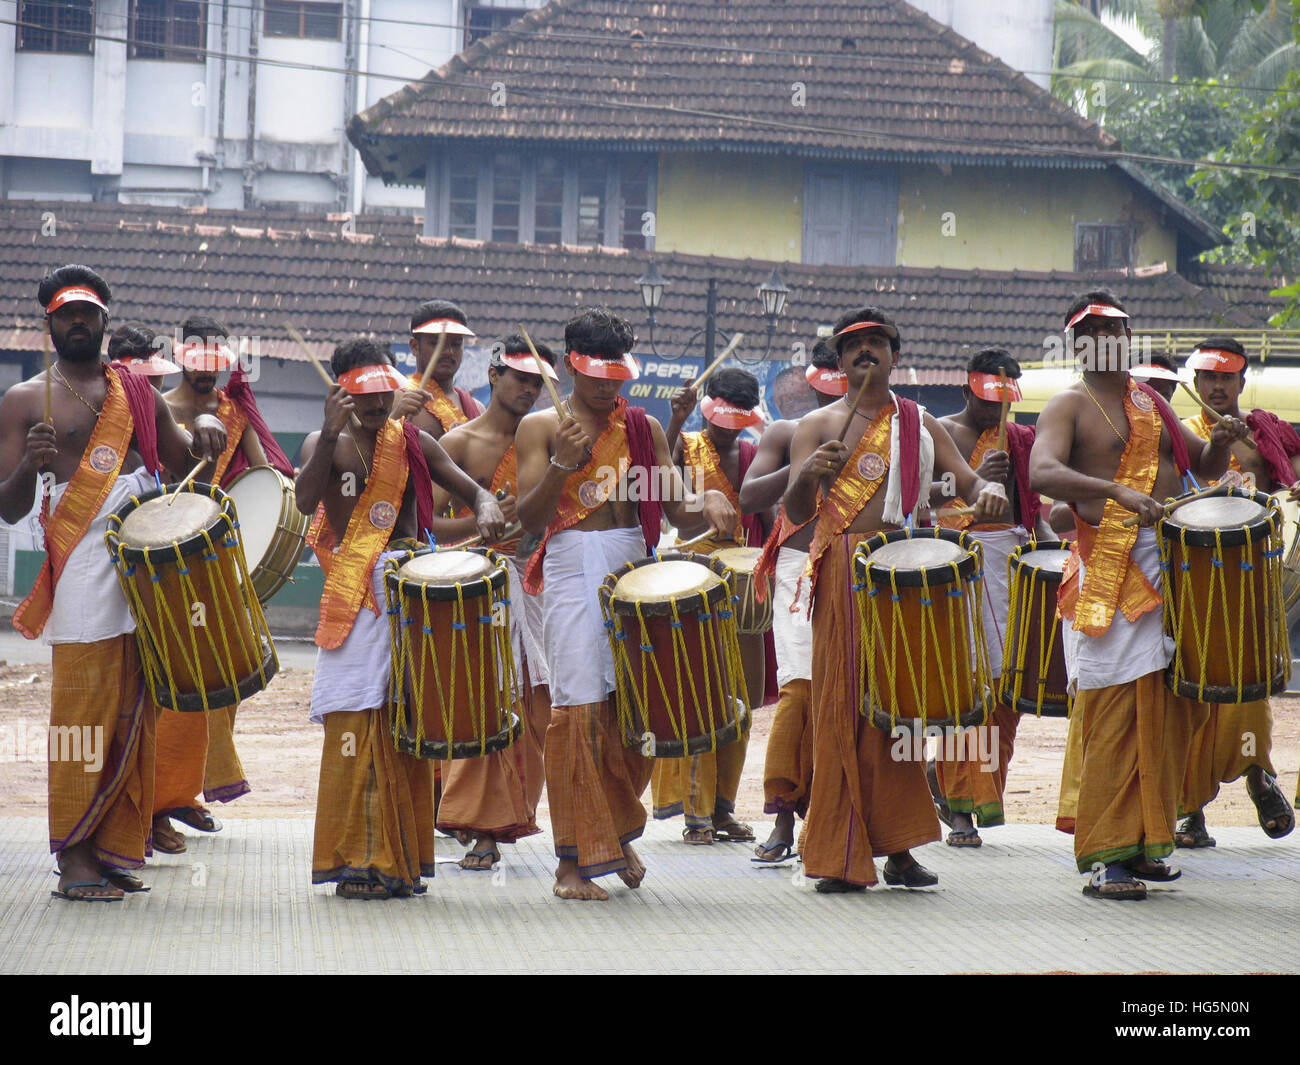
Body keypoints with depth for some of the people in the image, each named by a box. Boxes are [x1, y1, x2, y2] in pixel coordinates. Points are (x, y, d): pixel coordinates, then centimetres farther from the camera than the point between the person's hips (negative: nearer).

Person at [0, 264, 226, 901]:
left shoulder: (137, 394, 19)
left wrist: (204, 435, 0)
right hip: (82, 570, -4)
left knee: (134, 713, 3)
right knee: (84, 712, -9)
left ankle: (114, 849, 8)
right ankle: (74, 859, -6)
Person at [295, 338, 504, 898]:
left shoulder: (414, 443, 12)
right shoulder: (326, 444, 5)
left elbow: (471, 489, 11)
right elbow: (306, 500, -13)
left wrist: (486, 510, -13)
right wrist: (333, 433, -24)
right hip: (354, 594, -3)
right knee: (355, 722, -9)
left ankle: (402, 857, 8)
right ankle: (355, 859, -7)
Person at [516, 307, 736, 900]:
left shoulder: (642, 428, 13)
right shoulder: (540, 428, 3)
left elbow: (674, 507, 8)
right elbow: (529, 519, -4)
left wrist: (707, 502, -14)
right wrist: (562, 466, -19)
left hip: (634, 563, 4)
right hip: (572, 568, -4)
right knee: (580, 707, -10)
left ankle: (619, 830, 27)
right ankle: (575, 859, -7)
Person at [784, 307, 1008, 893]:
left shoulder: (921, 425, 17)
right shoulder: (817, 426, 7)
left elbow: (965, 480, 8)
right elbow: (797, 512, -3)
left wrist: (987, 490, -16)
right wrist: (808, 474, -25)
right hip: (842, 574, -3)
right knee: (841, 706, -6)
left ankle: (897, 846, 10)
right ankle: (841, 857, -5)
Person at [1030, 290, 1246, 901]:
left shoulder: (1152, 404, 20)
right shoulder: (1068, 407, -1)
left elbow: (1203, 469, 26)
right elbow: (1042, 473, -19)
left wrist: (1220, 443, 3)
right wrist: (1115, 491, -33)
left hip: (1172, 564, 7)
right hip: (1108, 570, -7)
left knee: (1169, 706, 5)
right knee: (1111, 711, -10)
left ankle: (1142, 843, 13)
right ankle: (1104, 858, -10)